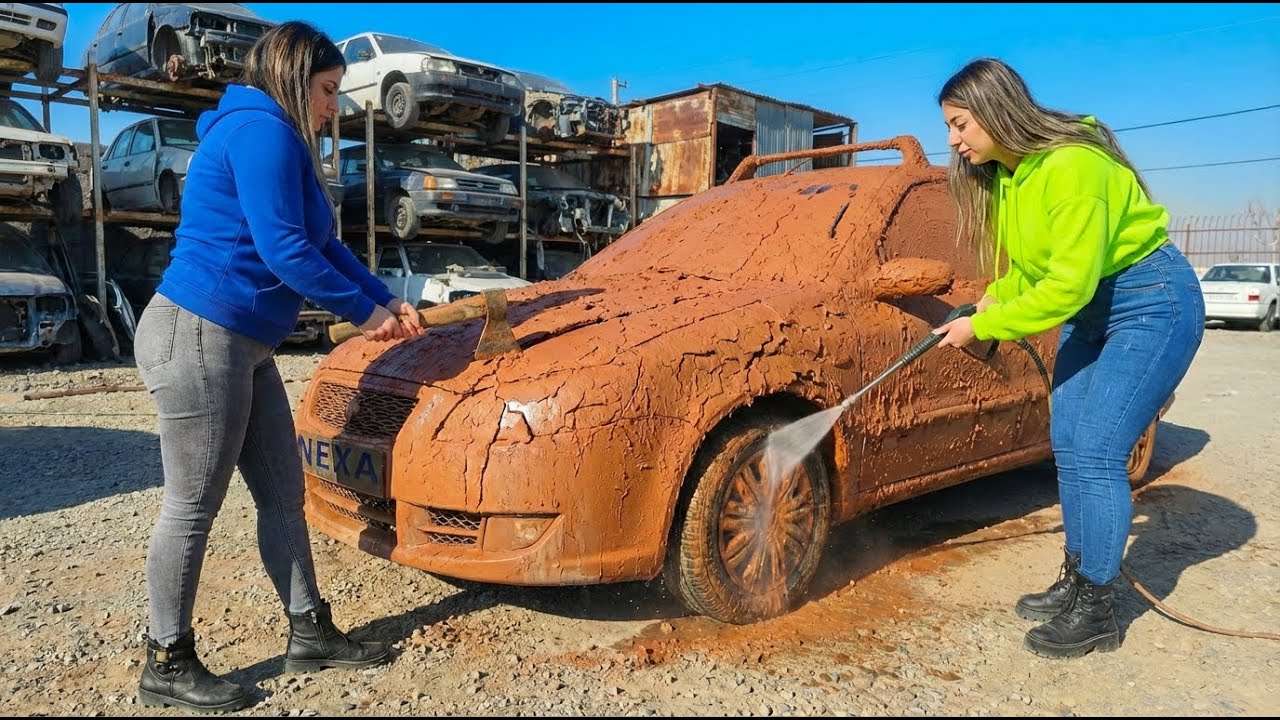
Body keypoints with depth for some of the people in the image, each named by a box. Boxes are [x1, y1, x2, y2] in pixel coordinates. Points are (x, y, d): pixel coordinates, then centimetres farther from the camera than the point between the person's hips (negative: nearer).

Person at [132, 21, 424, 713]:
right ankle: (167, 666, 17)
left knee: (282, 494, 12)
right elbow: (284, 250, -19)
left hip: (243, 346, 10)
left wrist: (388, 300, 12)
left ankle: (311, 633, 23)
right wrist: (364, 311, -9)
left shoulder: (279, 142, 19)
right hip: (198, 335, -10)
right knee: (193, 507, 1)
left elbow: (324, 245, 20)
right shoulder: (260, 130, -13)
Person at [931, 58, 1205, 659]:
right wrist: (995, 298, -7)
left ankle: (1095, 613, 1)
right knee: (1066, 445, 8)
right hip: (1087, 305, 9)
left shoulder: (1073, 166, -27)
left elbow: (1067, 284, -27)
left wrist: (983, 327, -20)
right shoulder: (1005, 174, 0)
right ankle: (1075, 582, 21)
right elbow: (1030, 264, 11)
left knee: (1096, 451, -11)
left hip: (1153, 301, -9)